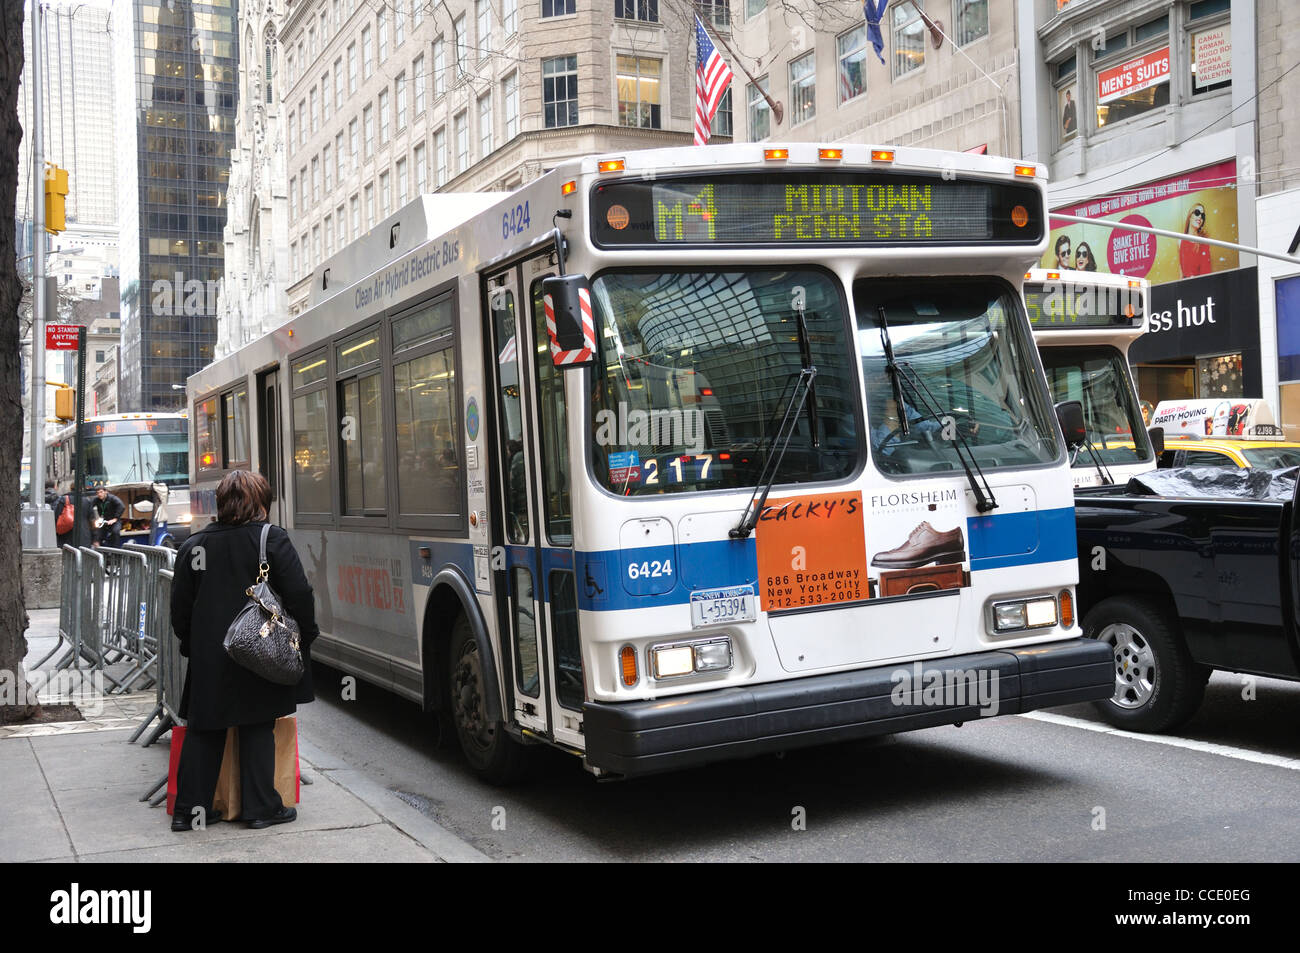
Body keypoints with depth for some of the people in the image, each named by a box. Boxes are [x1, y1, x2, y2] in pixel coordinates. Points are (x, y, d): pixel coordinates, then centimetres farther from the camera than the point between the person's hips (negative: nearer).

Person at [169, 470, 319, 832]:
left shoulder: (192, 546, 5)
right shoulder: (272, 540, -8)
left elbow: (180, 606, 9)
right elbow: (299, 594, -10)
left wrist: (190, 645, 21)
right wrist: (307, 635, 3)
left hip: (208, 656, 3)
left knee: (203, 730, 11)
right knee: (258, 728, 6)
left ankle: (187, 809, 14)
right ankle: (261, 808, 10)